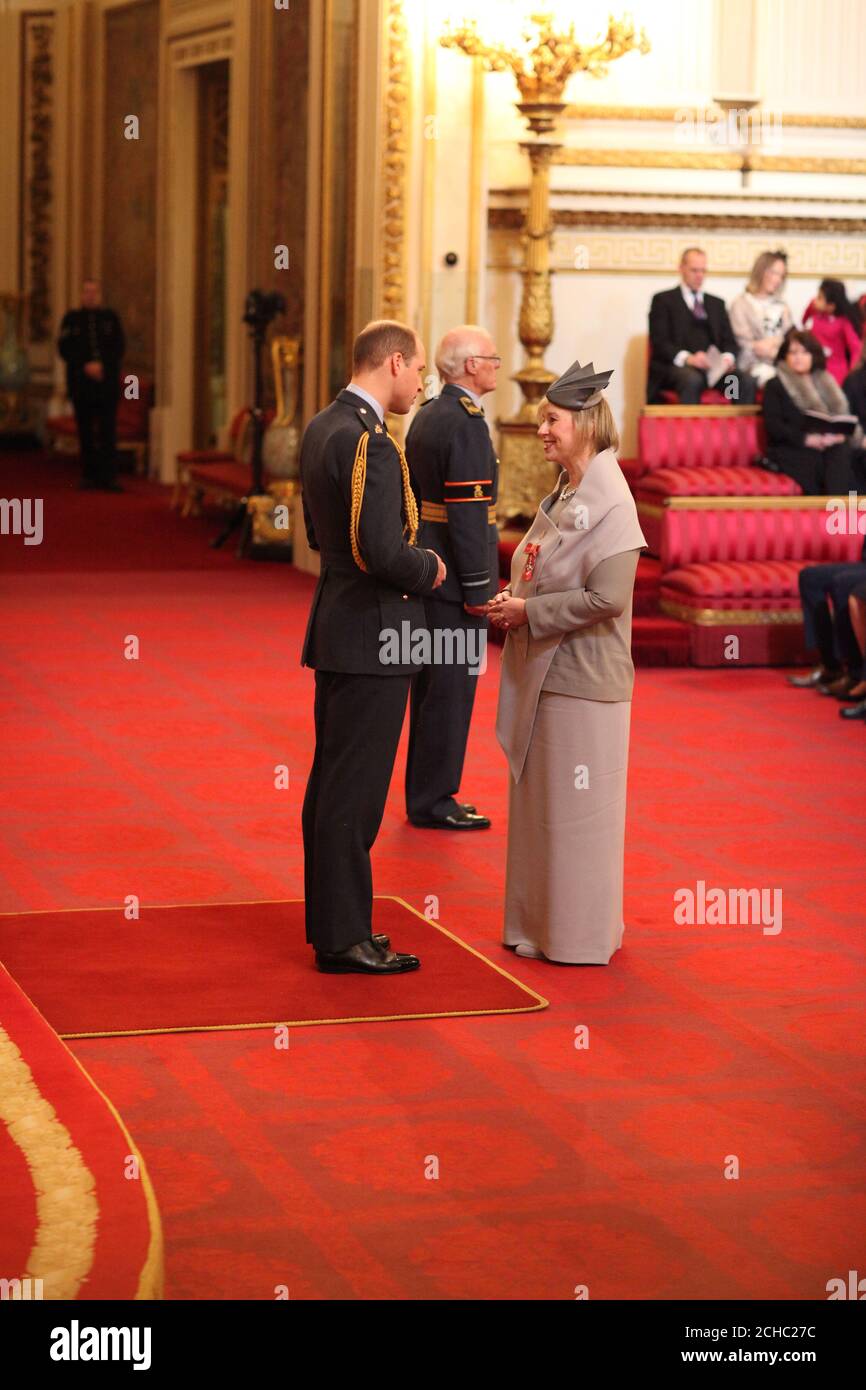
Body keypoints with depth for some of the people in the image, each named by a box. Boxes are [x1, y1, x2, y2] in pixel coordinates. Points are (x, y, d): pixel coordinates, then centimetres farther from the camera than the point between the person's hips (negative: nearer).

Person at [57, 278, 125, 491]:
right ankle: (89, 475, 10)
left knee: (108, 431, -8)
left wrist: (102, 365, -11)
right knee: (86, 432, 4)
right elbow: (65, 348, 1)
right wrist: (86, 366, -11)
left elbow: (118, 348, 3)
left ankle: (108, 477, -10)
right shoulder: (72, 318, 9)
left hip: (107, 383, -1)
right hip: (81, 383, 1)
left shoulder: (110, 318, 9)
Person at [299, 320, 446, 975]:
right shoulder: (370, 443, -20)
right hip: (373, 635, -10)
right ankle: (344, 939, 5)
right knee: (353, 790, -3)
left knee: (332, 783, 16)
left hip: (338, 625, 10)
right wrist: (429, 570, -7)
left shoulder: (322, 428, 10)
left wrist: (413, 562, 13)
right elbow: (384, 553, -27)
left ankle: (332, 921, 26)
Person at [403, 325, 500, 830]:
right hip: (455, 578, -10)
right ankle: (434, 801, 4)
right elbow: (467, 511, -21)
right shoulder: (466, 423, -17)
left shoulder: (426, 416, 12)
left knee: (432, 688, 16)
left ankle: (424, 792, 24)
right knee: (452, 688, -2)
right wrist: (478, 588, -18)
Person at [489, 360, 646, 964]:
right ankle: (542, 922, 25)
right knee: (537, 798, 14)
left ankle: (583, 936, 12)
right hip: (544, 669, 9)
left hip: (582, 676, -9)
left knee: (577, 807, 1)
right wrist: (512, 597, 2)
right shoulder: (564, 494, 11)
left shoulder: (609, 502, -17)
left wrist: (530, 611, -17)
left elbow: (606, 597, -23)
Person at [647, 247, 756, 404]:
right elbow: (660, 342, -1)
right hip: (676, 366, -4)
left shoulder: (717, 303, 25)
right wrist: (687, 358, -20)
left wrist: (728, 357, -7)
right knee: (691, 379, -40)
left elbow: (729, 341, 18)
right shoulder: (663, 300, 11)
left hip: (713, 366, 4)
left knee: (746, 381, -26)